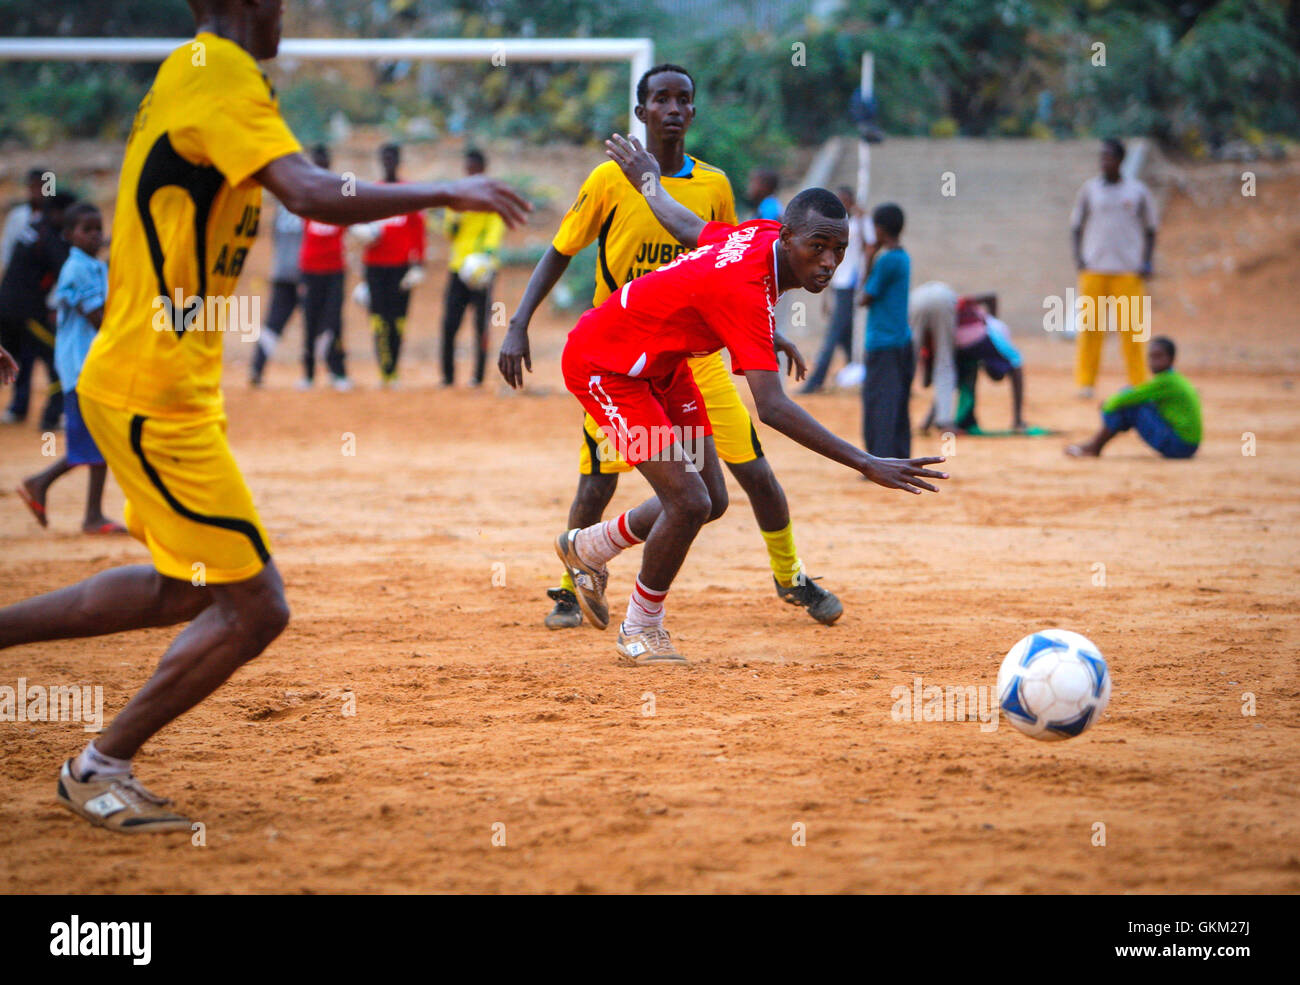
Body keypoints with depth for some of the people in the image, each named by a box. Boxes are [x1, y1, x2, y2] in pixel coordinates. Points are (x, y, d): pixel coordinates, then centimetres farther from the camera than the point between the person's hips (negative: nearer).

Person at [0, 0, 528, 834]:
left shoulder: (190, 74, 12)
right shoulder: (222, 79, -19)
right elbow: (314, 196, -31)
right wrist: (445, 194, -23)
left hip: (149, 387, 10)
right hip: (155, 397, -10)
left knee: (183, 591, 23)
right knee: (256, 608, -4)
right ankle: (101, 767, 8)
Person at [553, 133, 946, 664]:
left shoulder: (761, 235, -11)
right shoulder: (746, 291, -37)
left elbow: (687, 227, 9)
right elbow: (772, 407, -45)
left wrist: (646, 176, 32)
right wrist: (867, 465, -51)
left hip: (659, 363, 9)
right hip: (605, 366, -9)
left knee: (711, 500, 10)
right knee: (689, 501, -17)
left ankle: (588, 547, 34)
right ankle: (640, 629, 5)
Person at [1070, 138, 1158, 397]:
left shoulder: (1137, 191, 6)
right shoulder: (1089, 189, 8)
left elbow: (1149, 229, 12)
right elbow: (1076, 226, 12)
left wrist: (1146, 263, 0)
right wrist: (1078, 257, -2)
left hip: (1129, 270, -1)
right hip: (1094, 269, 1)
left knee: (1132, 327, -3)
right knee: (1089, 326, -4)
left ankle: (1138, 383, 3)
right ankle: (1086, 382, 0)